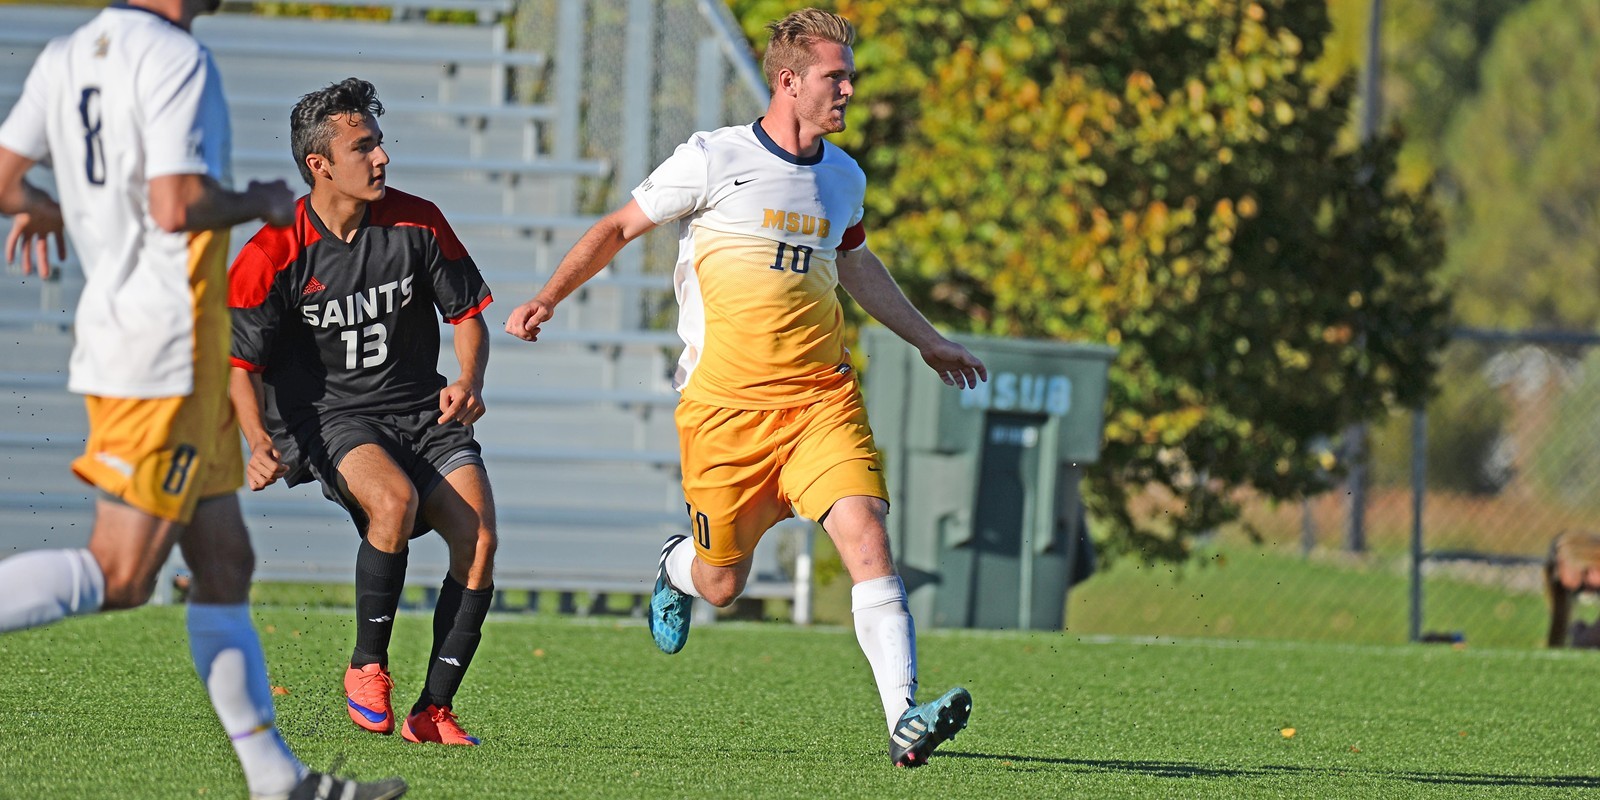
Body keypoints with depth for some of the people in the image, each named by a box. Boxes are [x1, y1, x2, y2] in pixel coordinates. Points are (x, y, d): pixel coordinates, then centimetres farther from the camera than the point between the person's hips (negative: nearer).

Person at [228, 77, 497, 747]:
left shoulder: (416, 223, -3)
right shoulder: (273, 255, -12)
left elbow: (468, 312, 9)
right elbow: (238, 361, -8)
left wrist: (468, 381, -11)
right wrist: (259, 443, -25)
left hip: (422, 411, 4)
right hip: (327, 415, -4)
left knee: (479, 537, -18)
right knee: (395, 498, -34)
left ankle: (434, 710, -7)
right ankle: (367, 666, -13)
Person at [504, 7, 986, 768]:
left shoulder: (842, 177, 12)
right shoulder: (714, 159, -4)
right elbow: (619, 227, 5)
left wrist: (928, 341, 37)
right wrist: (549, 296, -6)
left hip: (821, 398, 3)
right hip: (728, 404, -3)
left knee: (866, 536, -18)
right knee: (721, 584, 5)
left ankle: (904, 720, -25)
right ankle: (677, 567, 45)